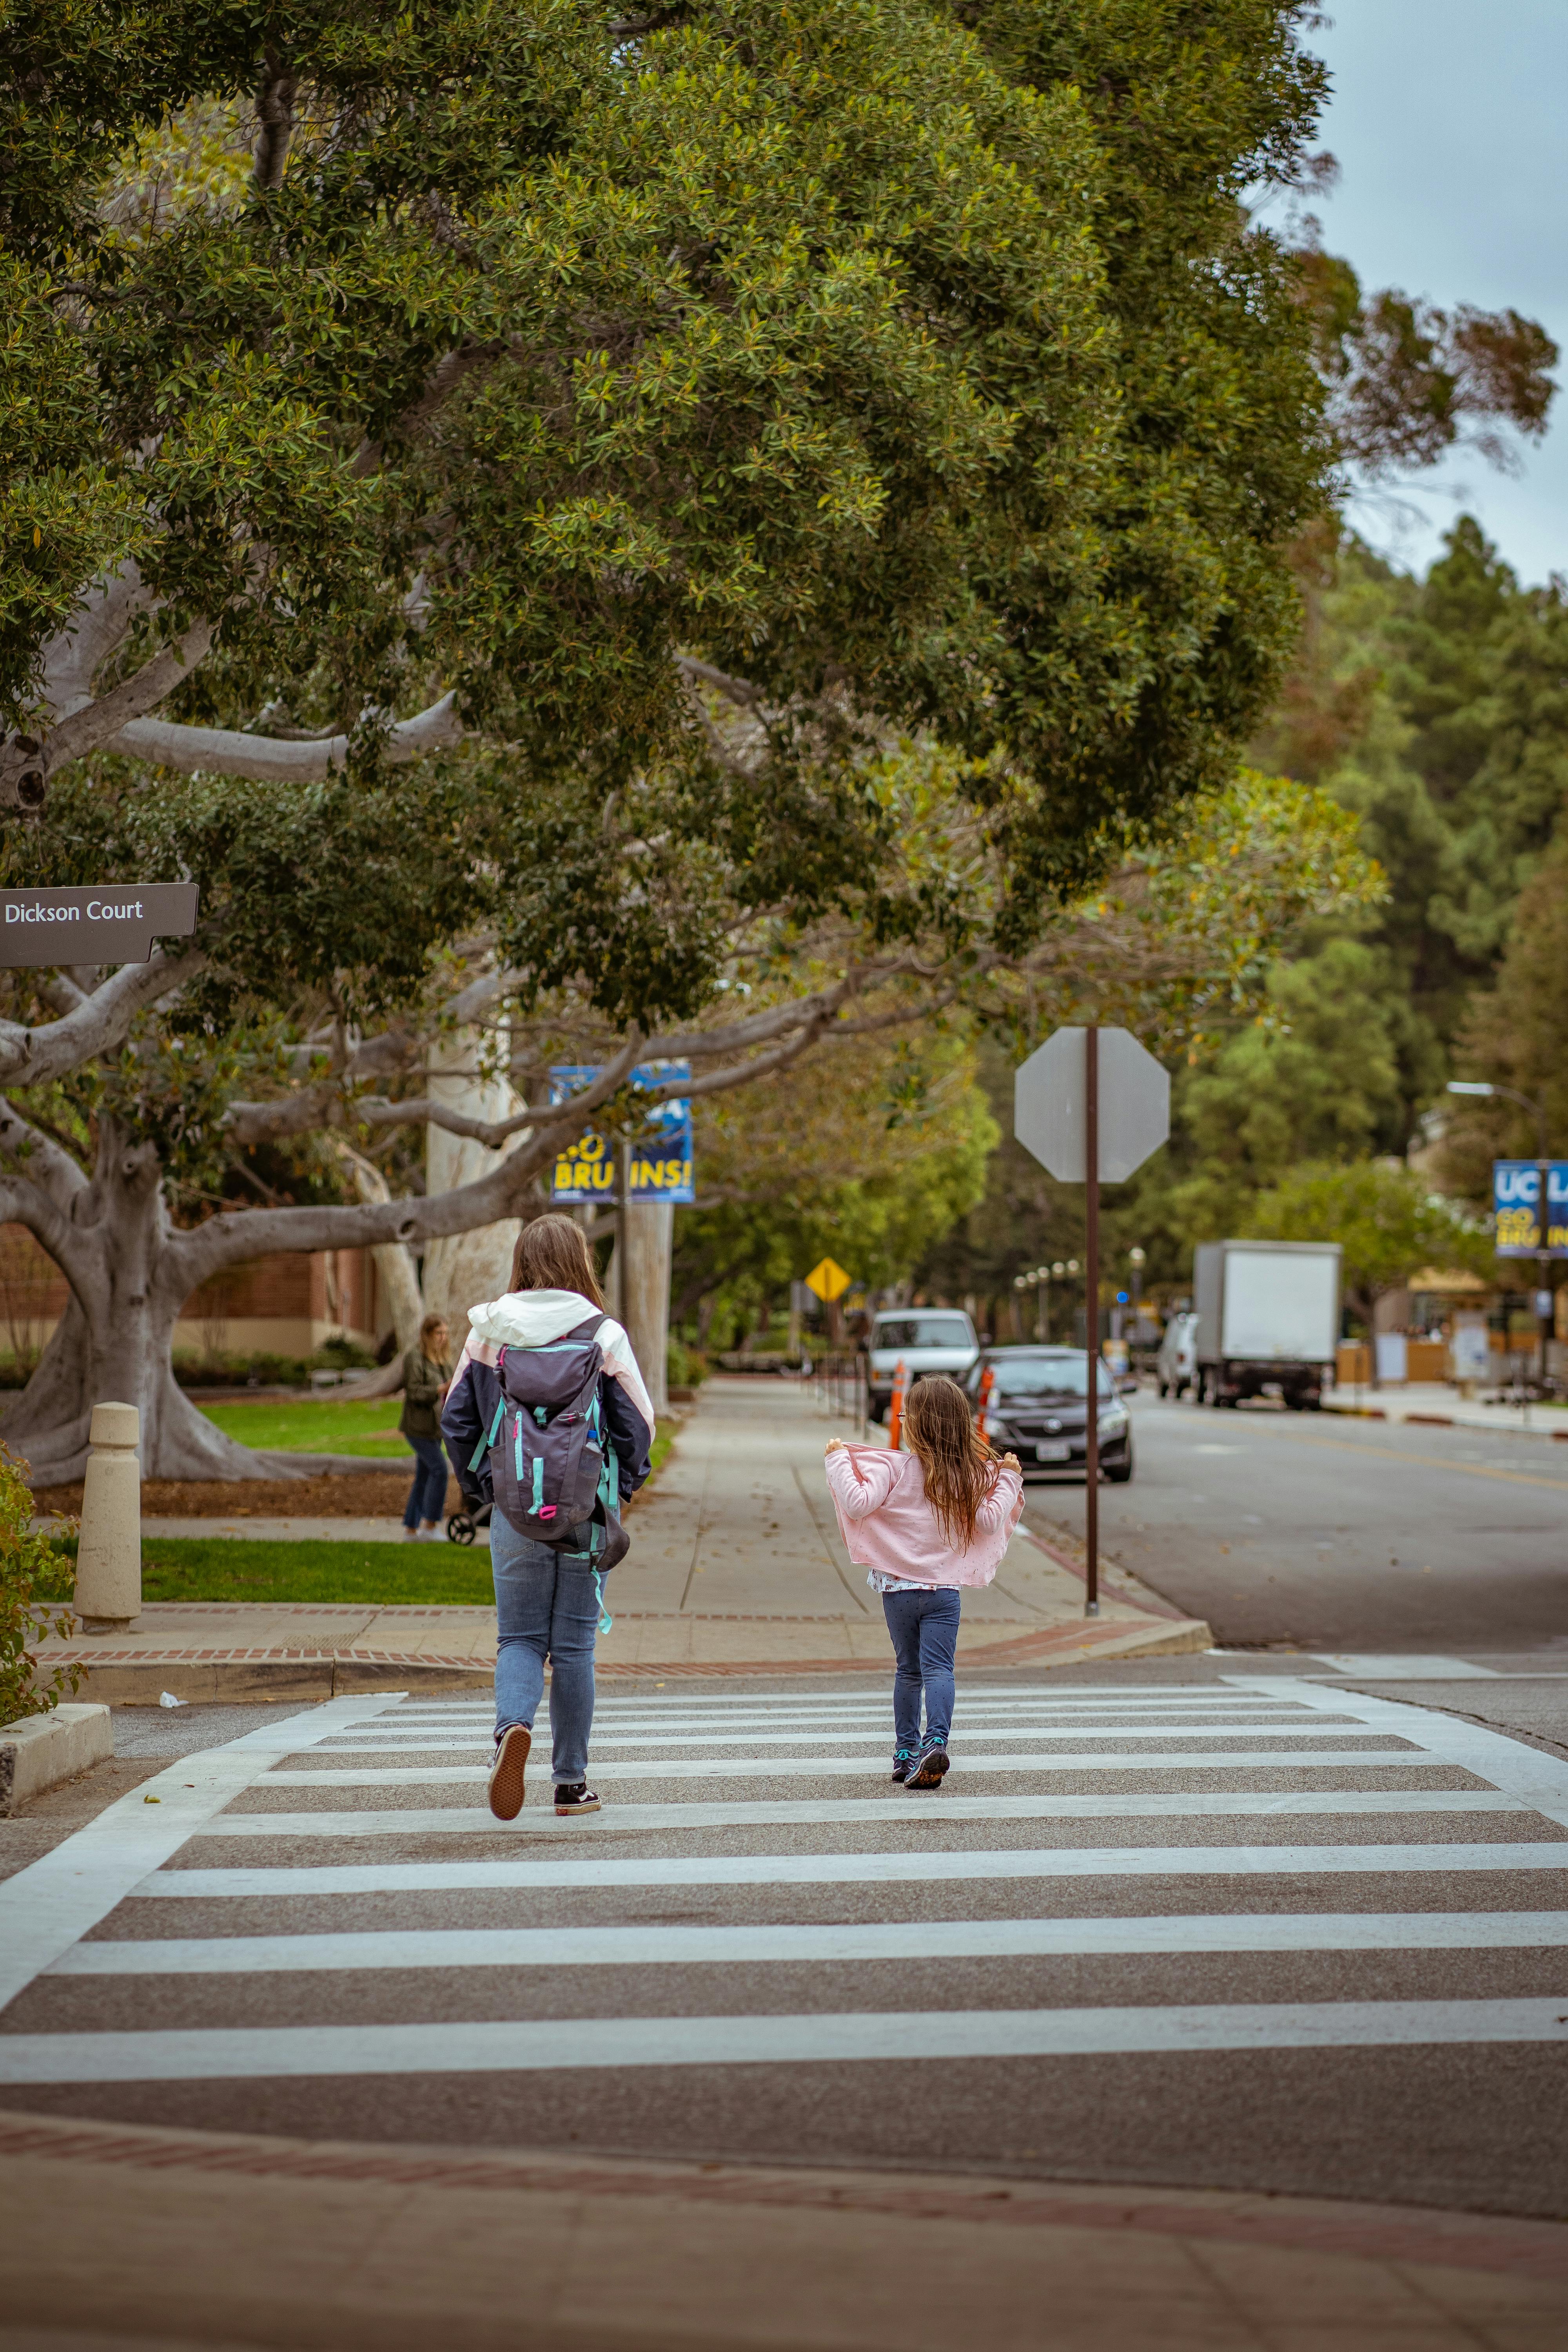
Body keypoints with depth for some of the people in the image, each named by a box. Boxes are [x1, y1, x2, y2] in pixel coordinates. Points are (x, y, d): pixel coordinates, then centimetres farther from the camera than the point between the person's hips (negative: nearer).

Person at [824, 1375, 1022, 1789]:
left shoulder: (895, 1468, -10)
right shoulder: (971, 1475, -1)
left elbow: (858, 1504, -20)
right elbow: (988, 1522, 1)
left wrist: (838, 1461, -10)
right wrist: (1008, 1480, 12)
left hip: (899, 1588, 0)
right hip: (946, 1588, 0)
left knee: (908, 1671, 14)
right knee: (938, 1668, -4)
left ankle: (906, 1752, 19)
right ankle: (936, 1742, -25)